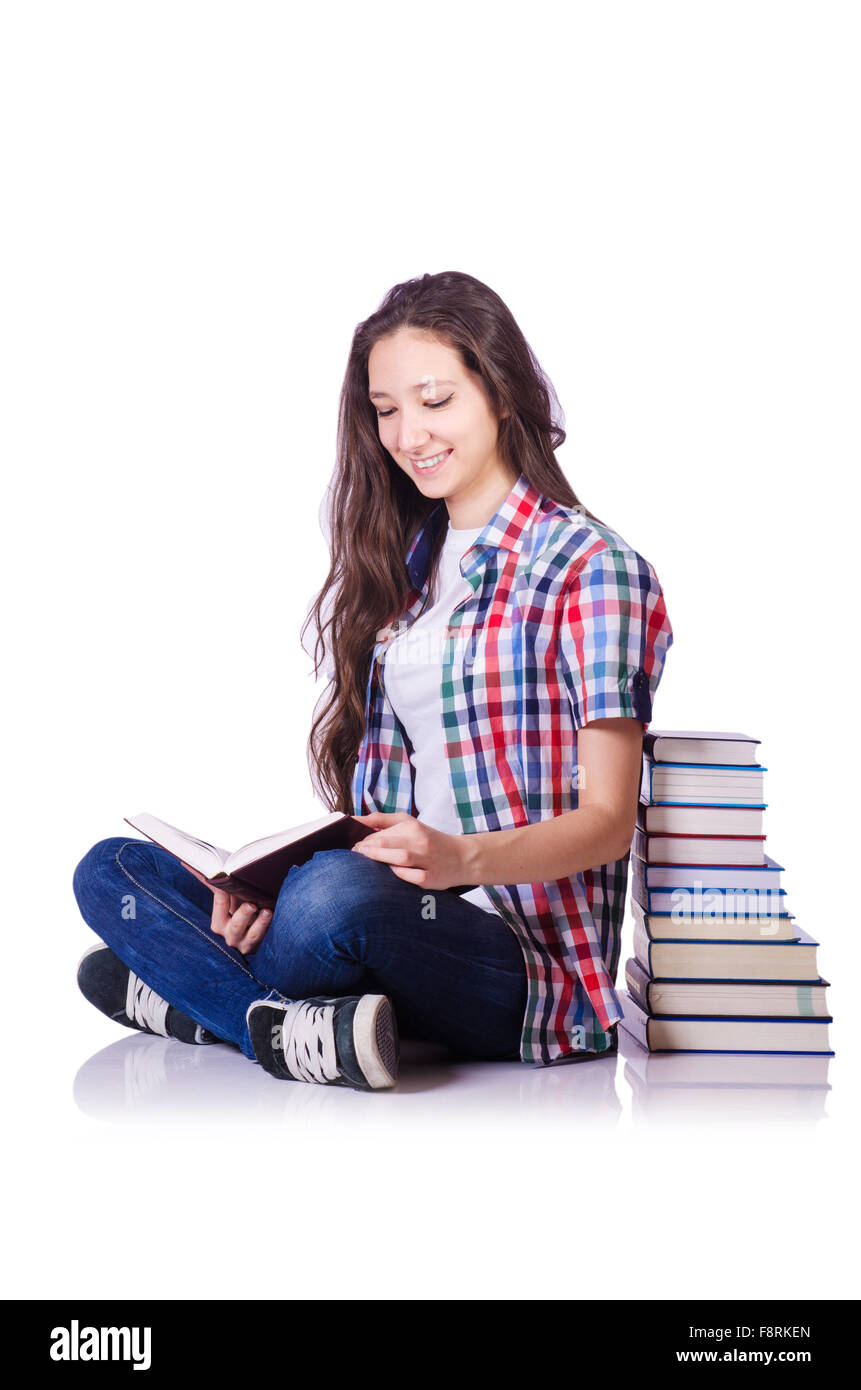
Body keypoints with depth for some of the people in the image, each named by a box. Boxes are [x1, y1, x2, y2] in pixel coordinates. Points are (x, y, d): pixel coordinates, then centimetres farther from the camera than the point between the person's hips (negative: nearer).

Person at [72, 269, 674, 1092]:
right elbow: (370, 790, 15)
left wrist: (463, 858, -28)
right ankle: (289, 1029, -24)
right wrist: (276, 875, -4)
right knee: (111, 871, -5)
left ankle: (198, 1001, -9)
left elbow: (607, 820, -9)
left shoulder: (592, 570, -5)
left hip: (526, 956, -7)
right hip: (393, 907, 7)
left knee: (338, 895, -37)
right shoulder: (402, 564, 16)